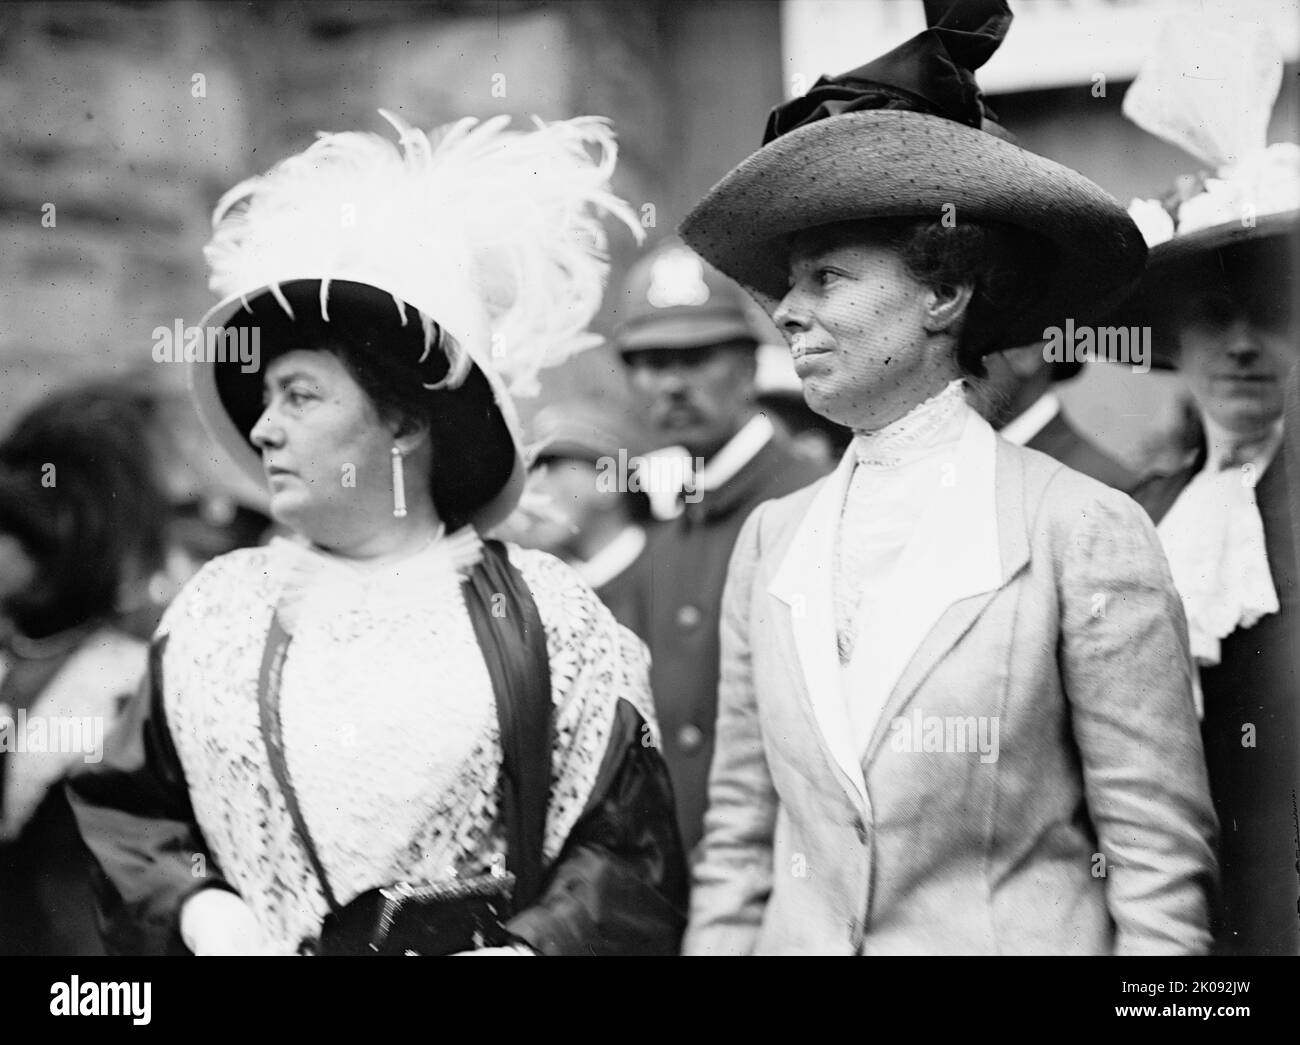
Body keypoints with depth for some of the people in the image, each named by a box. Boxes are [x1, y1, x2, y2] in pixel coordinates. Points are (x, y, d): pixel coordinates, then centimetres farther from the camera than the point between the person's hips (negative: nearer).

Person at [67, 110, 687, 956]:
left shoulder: (540, 613, -6)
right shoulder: (219, 605, 3)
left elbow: (628, 852, -7)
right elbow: (125, 812, 7)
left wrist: (527, 946, -20)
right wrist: (196, 904, -8)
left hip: (478, 944, -2)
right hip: (245, 945, 3)